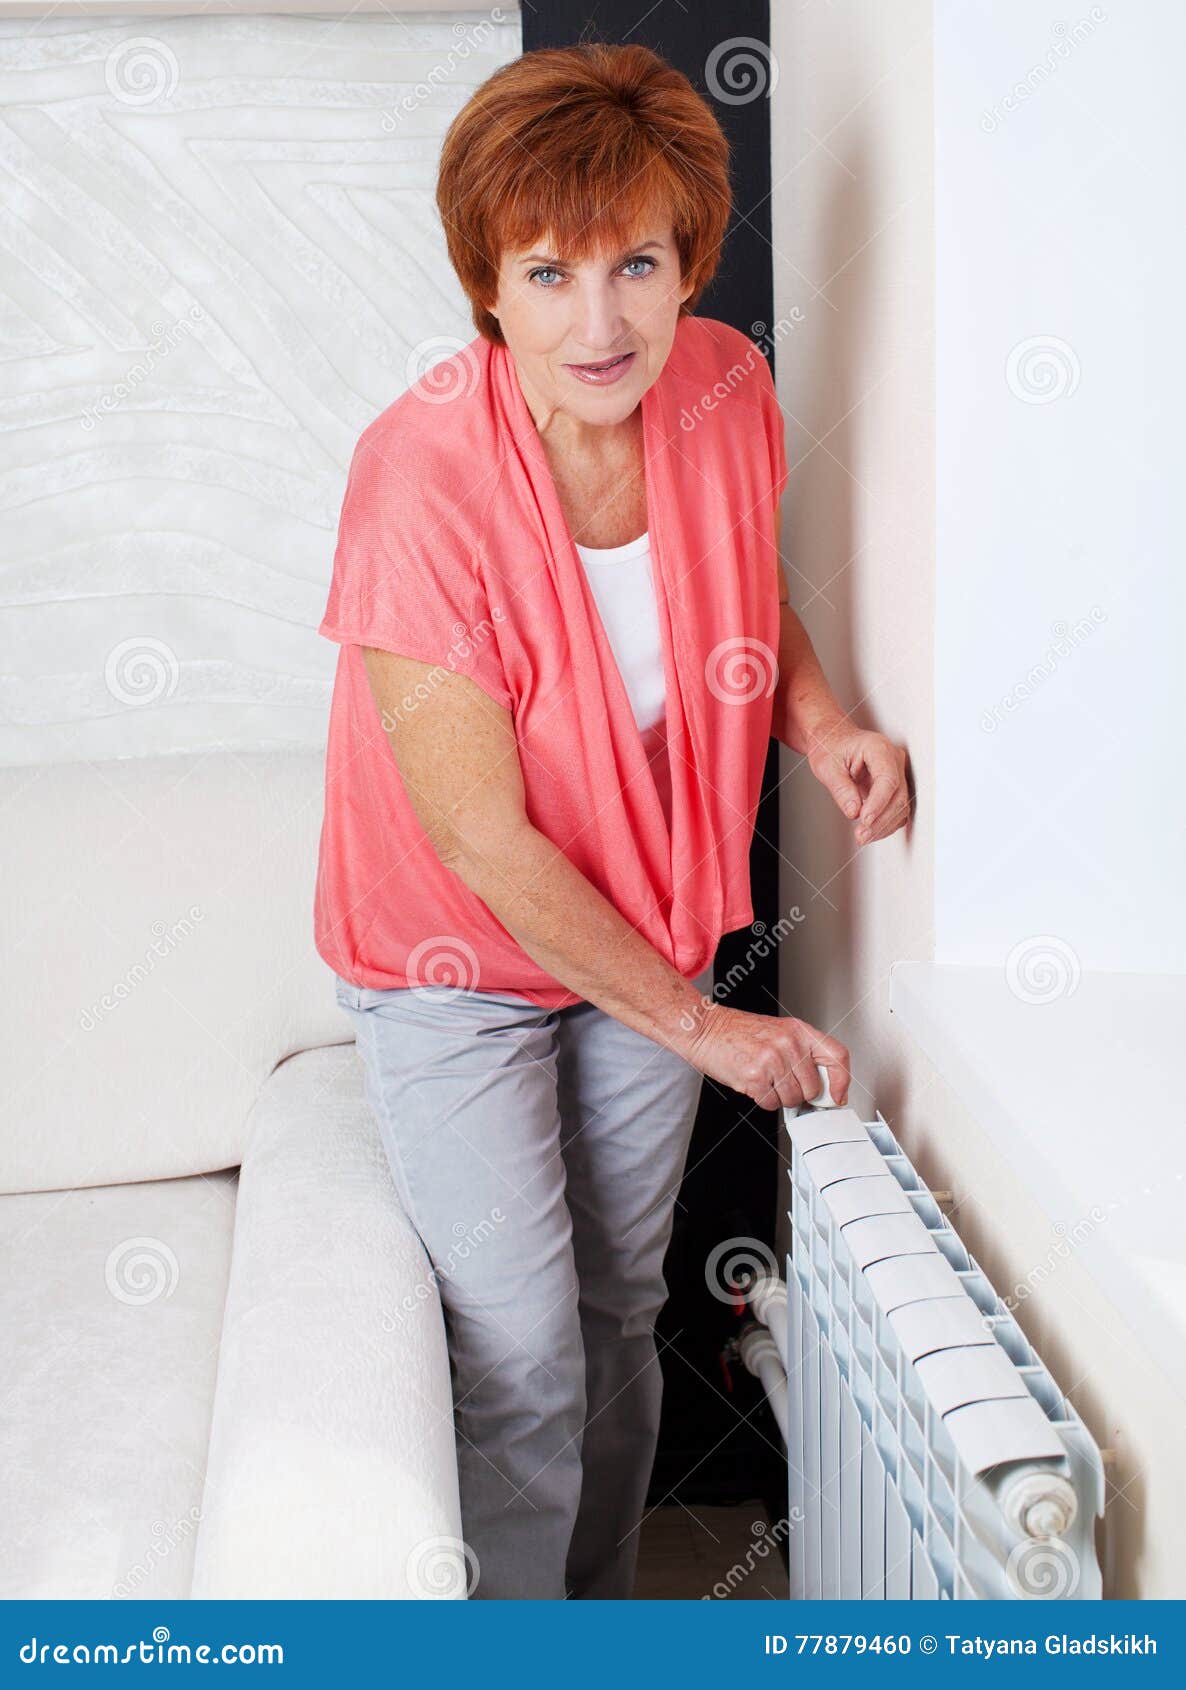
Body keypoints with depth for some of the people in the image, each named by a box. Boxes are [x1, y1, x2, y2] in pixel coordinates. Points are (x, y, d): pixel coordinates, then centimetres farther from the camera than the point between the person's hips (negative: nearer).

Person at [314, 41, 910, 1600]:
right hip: (455, 960, -5)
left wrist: (821, 720, -11)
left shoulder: (726, 389, -12)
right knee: (524, 1369, -2)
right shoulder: (422, 477, -29)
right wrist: (697, 1023, -19)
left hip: (650, 928, 5)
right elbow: (481, 838, -25)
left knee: (623, 1312, 19)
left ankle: (608, 1608, 43)